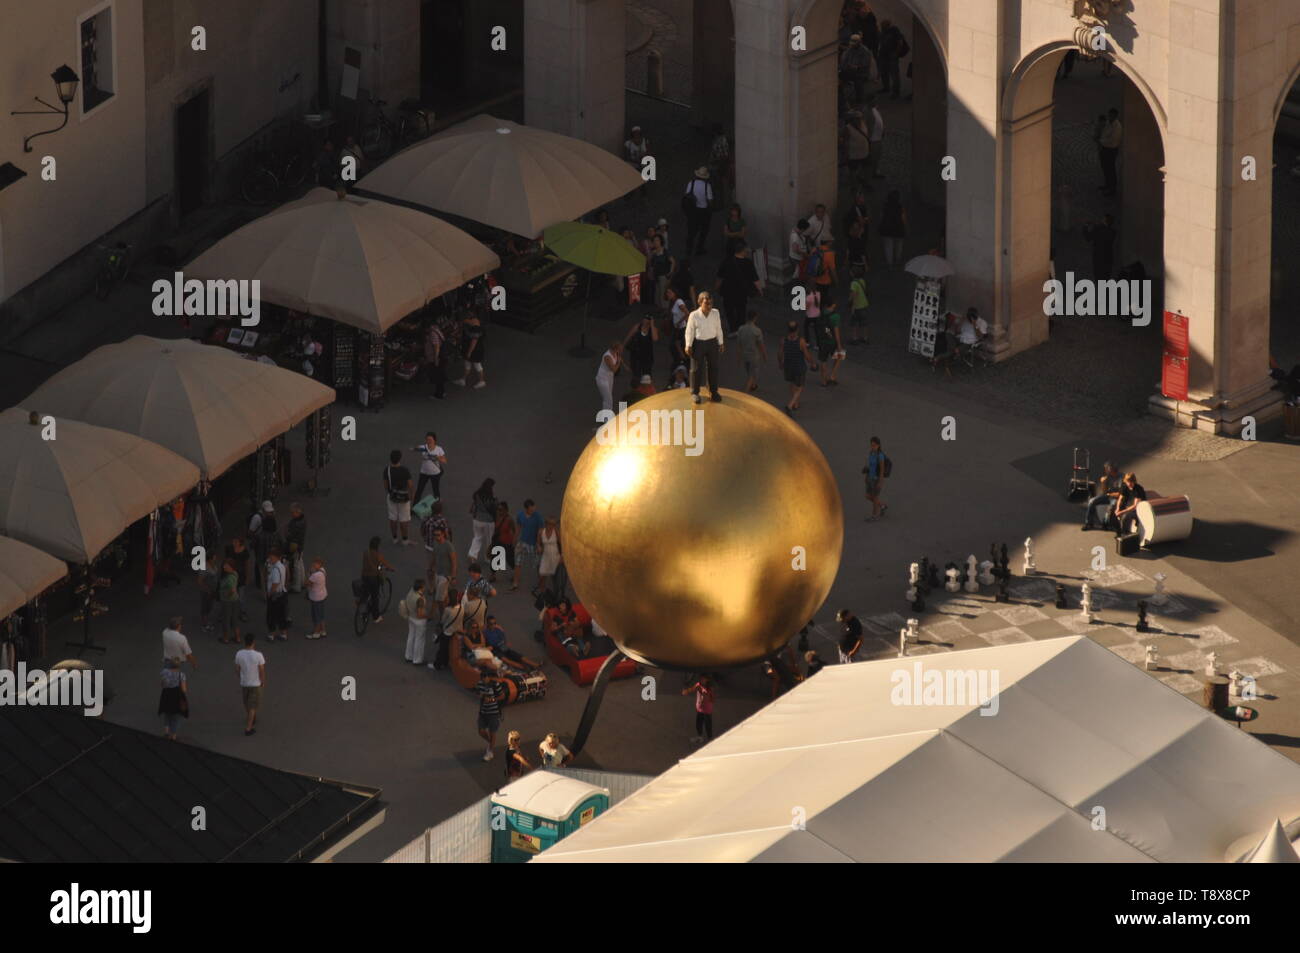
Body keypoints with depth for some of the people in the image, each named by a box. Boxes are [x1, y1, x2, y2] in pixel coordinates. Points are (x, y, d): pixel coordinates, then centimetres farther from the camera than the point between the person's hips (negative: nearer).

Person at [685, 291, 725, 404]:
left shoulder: (715, 313, -6)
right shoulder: (694, 315, -17)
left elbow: (718, 329, 4)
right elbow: (689, 331, -9)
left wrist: (721, 343, 9)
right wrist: (688, 346, -9)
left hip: (712, 343, 3)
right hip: (698, 343, -3)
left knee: (713, 367, 14)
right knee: (696, 368, 6)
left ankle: (714, 391, 30)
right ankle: (694, 393, 20)